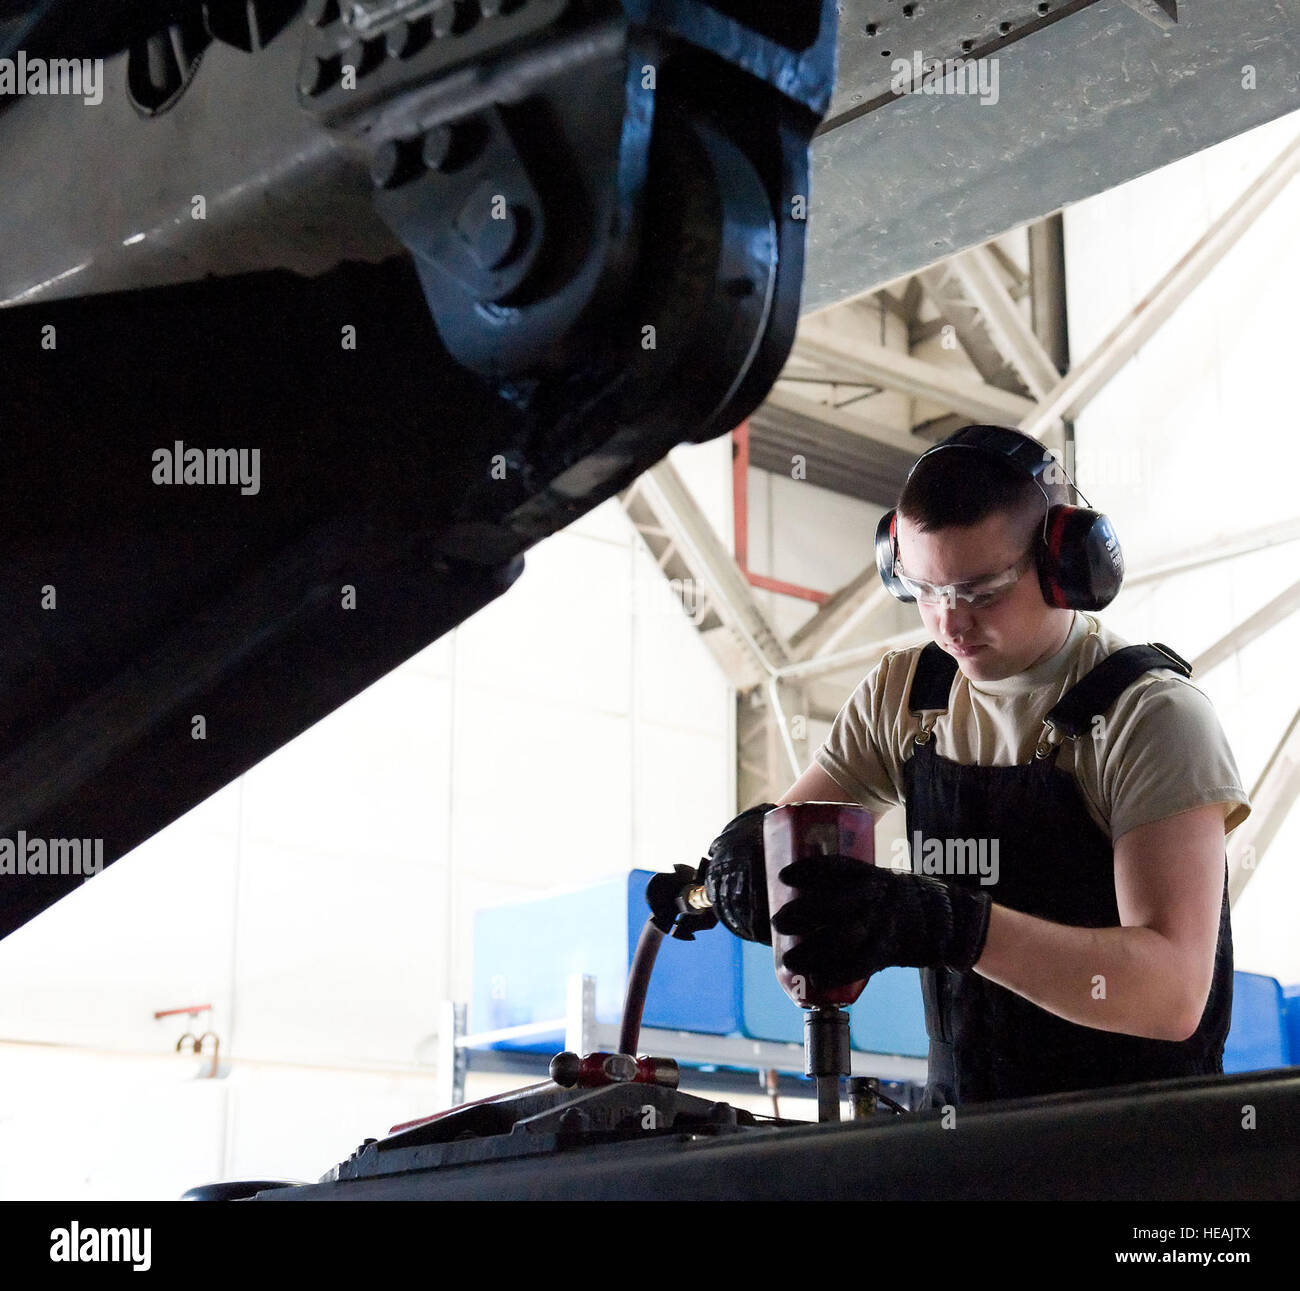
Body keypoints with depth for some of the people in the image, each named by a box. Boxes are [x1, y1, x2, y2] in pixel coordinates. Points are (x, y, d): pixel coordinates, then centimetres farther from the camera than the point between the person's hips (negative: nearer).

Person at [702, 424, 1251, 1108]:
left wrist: (955, 924, -38)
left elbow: (1174, 992, -24)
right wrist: (749, 844, -12)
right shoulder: (901, 694, 6)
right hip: (960, 1124, 7)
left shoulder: (1153, 713, -13)